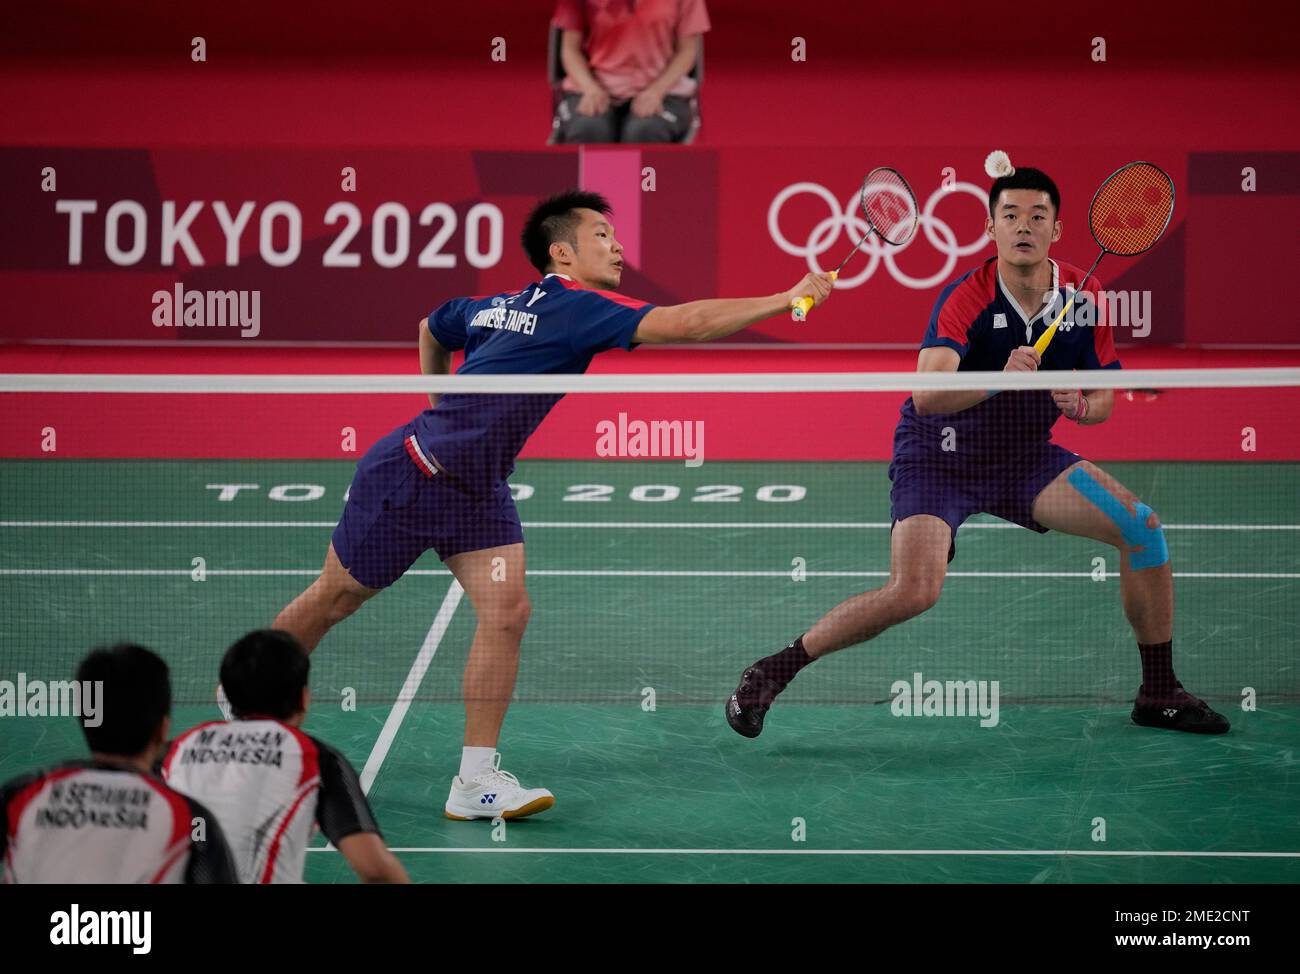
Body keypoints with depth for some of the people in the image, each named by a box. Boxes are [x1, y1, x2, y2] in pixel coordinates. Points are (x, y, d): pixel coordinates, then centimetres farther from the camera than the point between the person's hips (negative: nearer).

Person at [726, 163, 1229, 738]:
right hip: (939, 458, -5)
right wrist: (998, 382, -55)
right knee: (913, 592, -26)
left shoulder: (1084, 296, -8)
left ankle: (1158, 695, 7)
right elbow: (927, 396, -39)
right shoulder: (965, 299, -24)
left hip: (1025, 458, 5)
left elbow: (1102, 400, 3)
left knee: (1142, 527, -8)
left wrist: (1081, 405, -21)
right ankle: (773, 671, -8)